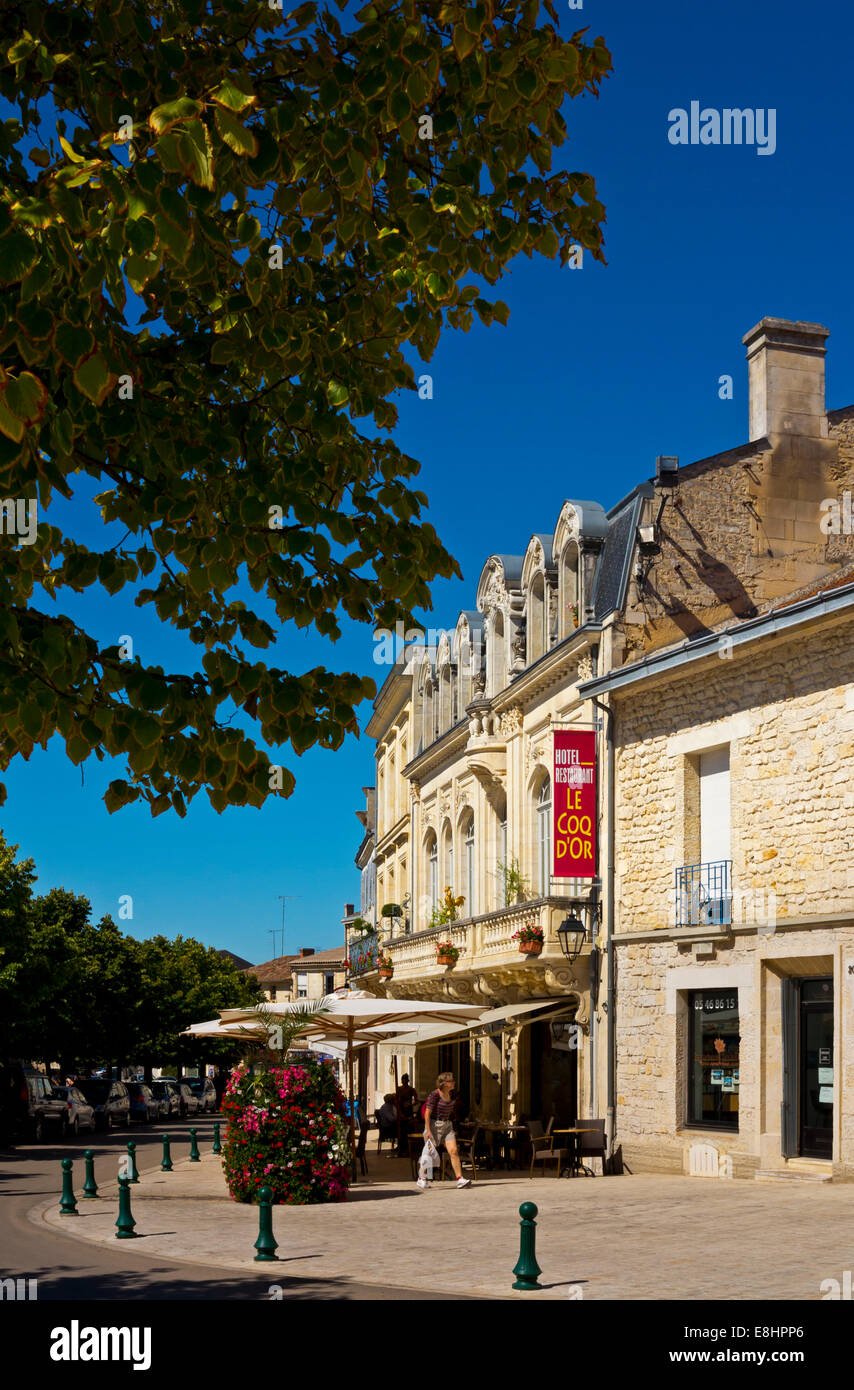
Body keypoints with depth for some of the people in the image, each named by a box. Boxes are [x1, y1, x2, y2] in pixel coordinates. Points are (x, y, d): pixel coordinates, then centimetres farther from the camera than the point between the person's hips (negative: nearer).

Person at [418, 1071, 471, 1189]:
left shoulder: (449, 1094, 8)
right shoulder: (435, 1095, -15)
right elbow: (427, 1113, -16)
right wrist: (428, 1131, -19)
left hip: (447, 1126, 6)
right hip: (434, 1125, -6)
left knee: (454, 1151, -8)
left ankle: (460, 1179, -9)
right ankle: (421, 1178, 21)